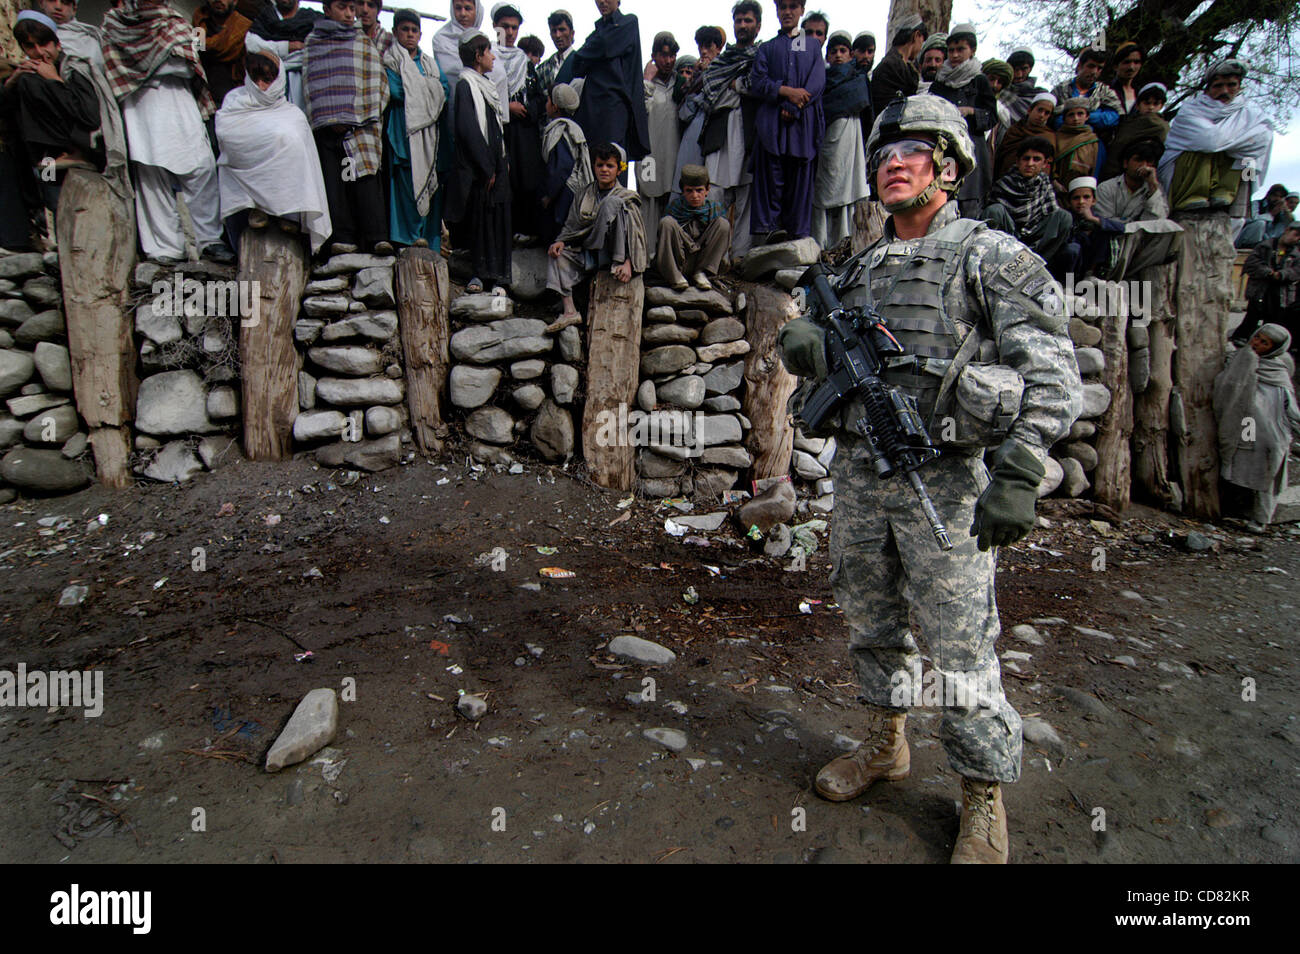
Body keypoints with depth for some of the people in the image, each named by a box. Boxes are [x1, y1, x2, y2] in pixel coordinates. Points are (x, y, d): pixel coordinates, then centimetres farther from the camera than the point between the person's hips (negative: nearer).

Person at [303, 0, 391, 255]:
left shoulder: (366, 43, 18)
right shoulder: (312, 42, 18)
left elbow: (379, 85, 9)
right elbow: (310, 85, 13)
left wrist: (358, 118, -2)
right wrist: (328, 119, -1)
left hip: (361, 126, -1)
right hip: (327, 126, 1)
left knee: (365, 177, -14)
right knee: (333, 182, -5)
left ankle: (377, 237, -19)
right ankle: (343, 238, -6)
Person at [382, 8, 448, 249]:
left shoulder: (430, 63, 23)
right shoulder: (389, 62, 9)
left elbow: (443, 92, 8)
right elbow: (396, 93, -8)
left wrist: (414, 92, -5)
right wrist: (428, 92, -4)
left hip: (430, 131, 4)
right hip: (404, 131, -4)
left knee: (432, 181, -2)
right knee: (408, 181, -13)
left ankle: (431, 238, 1)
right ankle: (410, 236, -11)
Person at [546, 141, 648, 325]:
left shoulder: (627, 198, 1)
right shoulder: (584, 195, 14)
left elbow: (637, 234, -7)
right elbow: (571, 225, 15)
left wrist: (627, 263, -23)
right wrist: (561, 241, -8)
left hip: (612, 251, -5)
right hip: (587, 254, 5)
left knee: (612, 203, -21)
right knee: (558, 254, -19)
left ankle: (617, 262, -24)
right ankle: (570, 311, -25)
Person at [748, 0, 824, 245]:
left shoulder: (813, 48, 20)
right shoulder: (766, 49, 20)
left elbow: (817, 85, 5)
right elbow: (757, 83, 4)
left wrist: (793, 108, -10)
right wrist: (786, 91, -11)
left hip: (803, 123, 0)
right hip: (771, 123, 0)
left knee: (801, 180, -3)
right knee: (770, 177, -8)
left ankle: (798, 238, 0)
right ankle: (766, 233, -10)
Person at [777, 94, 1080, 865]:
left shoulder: (991, 257, -4)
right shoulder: (862, 269, 14)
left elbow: (1052, 374, -11)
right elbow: (831, 363, 18)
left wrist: (1019, 477, -21)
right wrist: (809, 348, -6)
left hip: (944, 482, -6)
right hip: (859, 475, 6)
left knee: (963, 650, 0)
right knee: (873, 625, 17)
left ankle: (985, 802, 19)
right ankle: (885, 747, 38)